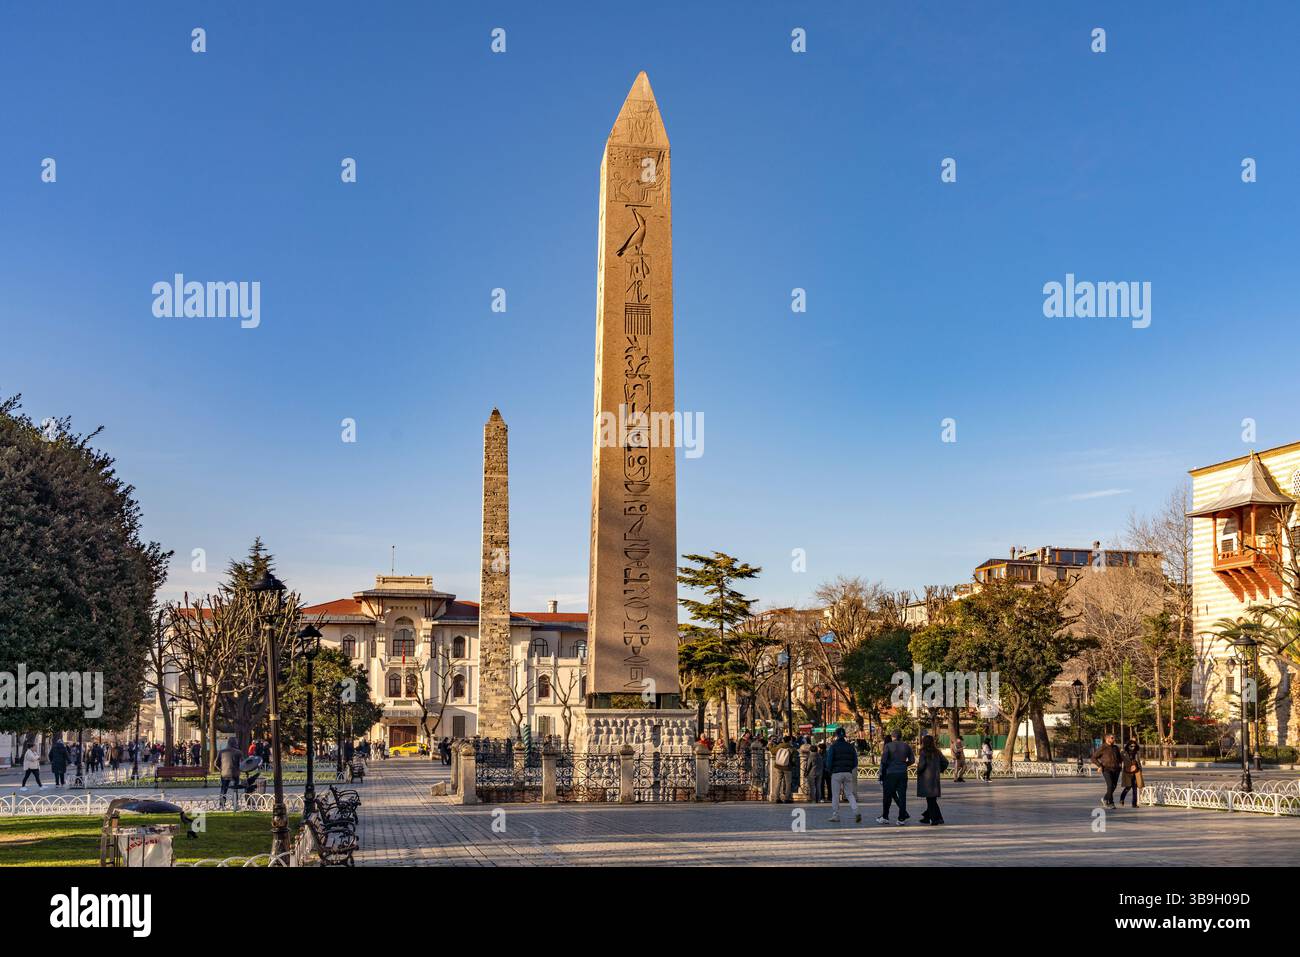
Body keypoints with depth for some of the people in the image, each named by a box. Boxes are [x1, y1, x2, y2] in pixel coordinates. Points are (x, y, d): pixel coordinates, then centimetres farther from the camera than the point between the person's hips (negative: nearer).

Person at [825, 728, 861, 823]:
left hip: (836, 773, -3)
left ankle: (835, 816, 7)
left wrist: (830, 770, 11)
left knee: (835, 795, 5)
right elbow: (855, 762, 8)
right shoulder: (850, 747, 7)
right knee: (849, 794, 8)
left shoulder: (833, 747, -5)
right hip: (848, 773, 3)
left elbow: (829, 761, -7)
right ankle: (856, 812, -11)